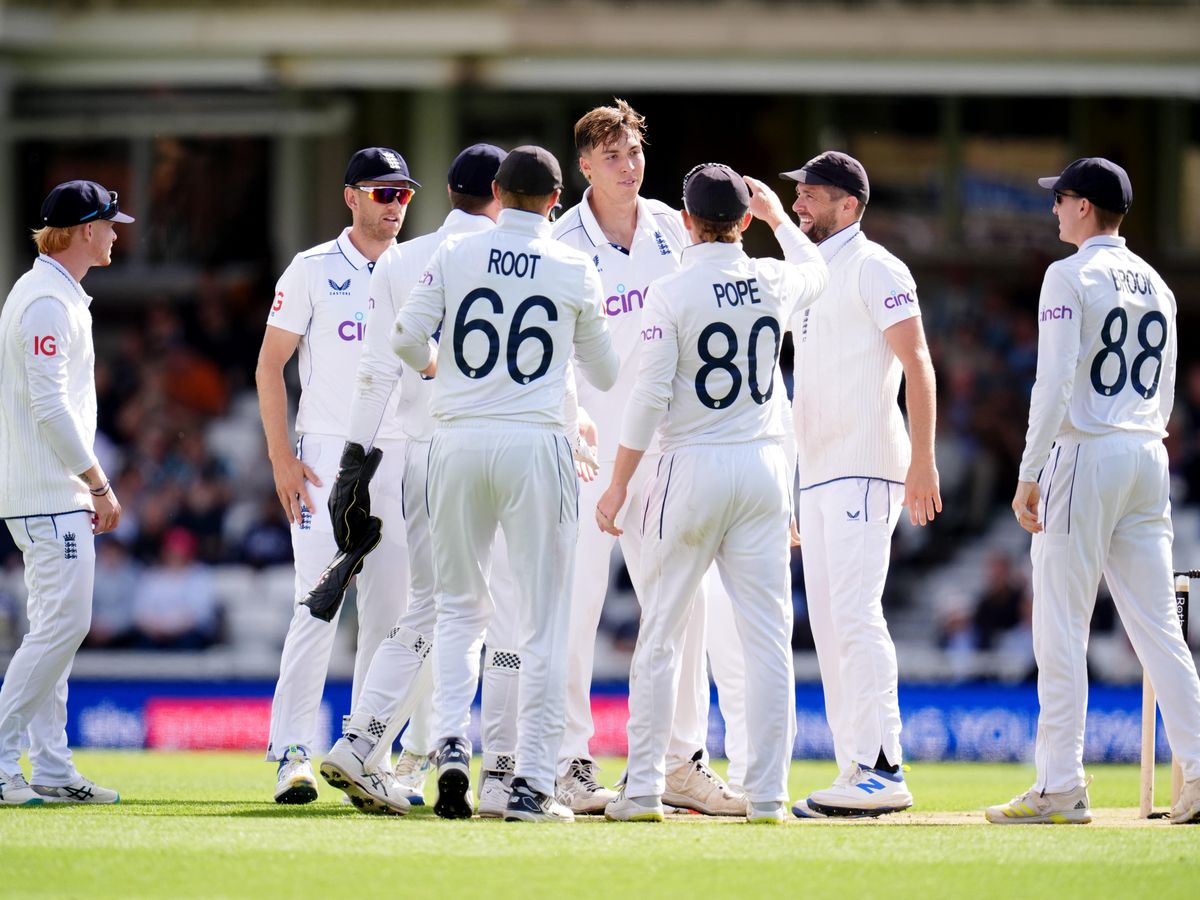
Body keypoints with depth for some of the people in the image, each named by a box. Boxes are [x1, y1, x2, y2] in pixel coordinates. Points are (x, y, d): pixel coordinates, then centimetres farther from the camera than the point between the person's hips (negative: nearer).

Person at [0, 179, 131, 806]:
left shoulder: (58, 295, 19)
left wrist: (88, 485, 19)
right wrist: (98, 483, -17)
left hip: (57, 491, 11)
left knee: (58, 624, 10)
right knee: (63, 621, -13)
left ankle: (52, 770, 10)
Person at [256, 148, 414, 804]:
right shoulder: (313, 271, 1)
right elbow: (269, 366, -1)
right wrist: (282, 459, -8)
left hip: (400, 455, 4)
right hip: (325, 455, -4)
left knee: (389, 610, 4)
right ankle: (292, 753, -11)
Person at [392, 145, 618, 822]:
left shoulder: (454, 258, 2)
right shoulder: (576, 270, 2)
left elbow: (407, 337, -5)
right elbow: (605, 373, 10)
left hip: (459, 443, 2)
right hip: (536, 445, -2)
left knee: (460, 606, 16)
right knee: (544, 619, 3)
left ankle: (452, 742, -5)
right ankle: (533, 784, -1)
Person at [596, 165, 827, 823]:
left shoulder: (675, 292, -10)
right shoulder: (775, 282, 3)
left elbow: (650, 396, -12)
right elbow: (816, 271, 30)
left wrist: (618, 486, -6)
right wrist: (778, 216, 42)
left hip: (692, 470, -3)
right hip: (764, 467, 3)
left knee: (660, 637, 4)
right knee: (768, 639, 3)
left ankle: (644, 788, 3)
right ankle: (767, 793, 0)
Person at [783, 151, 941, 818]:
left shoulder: (875, 269, -5)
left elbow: (917, 364, -13)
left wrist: (923, 459, -23)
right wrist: (787, 486, 21)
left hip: (866, 466, -10)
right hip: (816, 474, 10)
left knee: (855, 613, -17)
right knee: (828, 625, 7)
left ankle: (883, 771, -20)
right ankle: (855, 775, 8)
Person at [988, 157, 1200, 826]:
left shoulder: (1072, 277, -7)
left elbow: (1055, 383, -15)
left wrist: (1029, 475, -14)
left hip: (1085, 451, -7)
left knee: (1061, 627, -4)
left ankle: (1061, 788, -7)